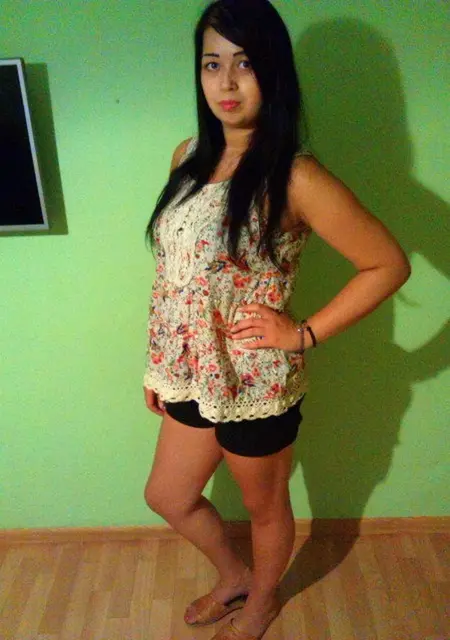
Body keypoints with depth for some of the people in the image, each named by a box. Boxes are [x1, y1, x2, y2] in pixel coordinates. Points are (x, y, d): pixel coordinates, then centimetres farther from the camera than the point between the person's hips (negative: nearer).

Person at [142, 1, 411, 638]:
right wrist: (160, 364, 11)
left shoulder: (295, 178, -21)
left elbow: (390, 264, -16)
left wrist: (303, 334, -17)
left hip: (257, 383, -6)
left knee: (264, 507, 20)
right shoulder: (189, 155, 0)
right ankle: (234, 576, 53)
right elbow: (175, 269, 7)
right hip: (193, 373, 7)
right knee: (168, 496, 23)